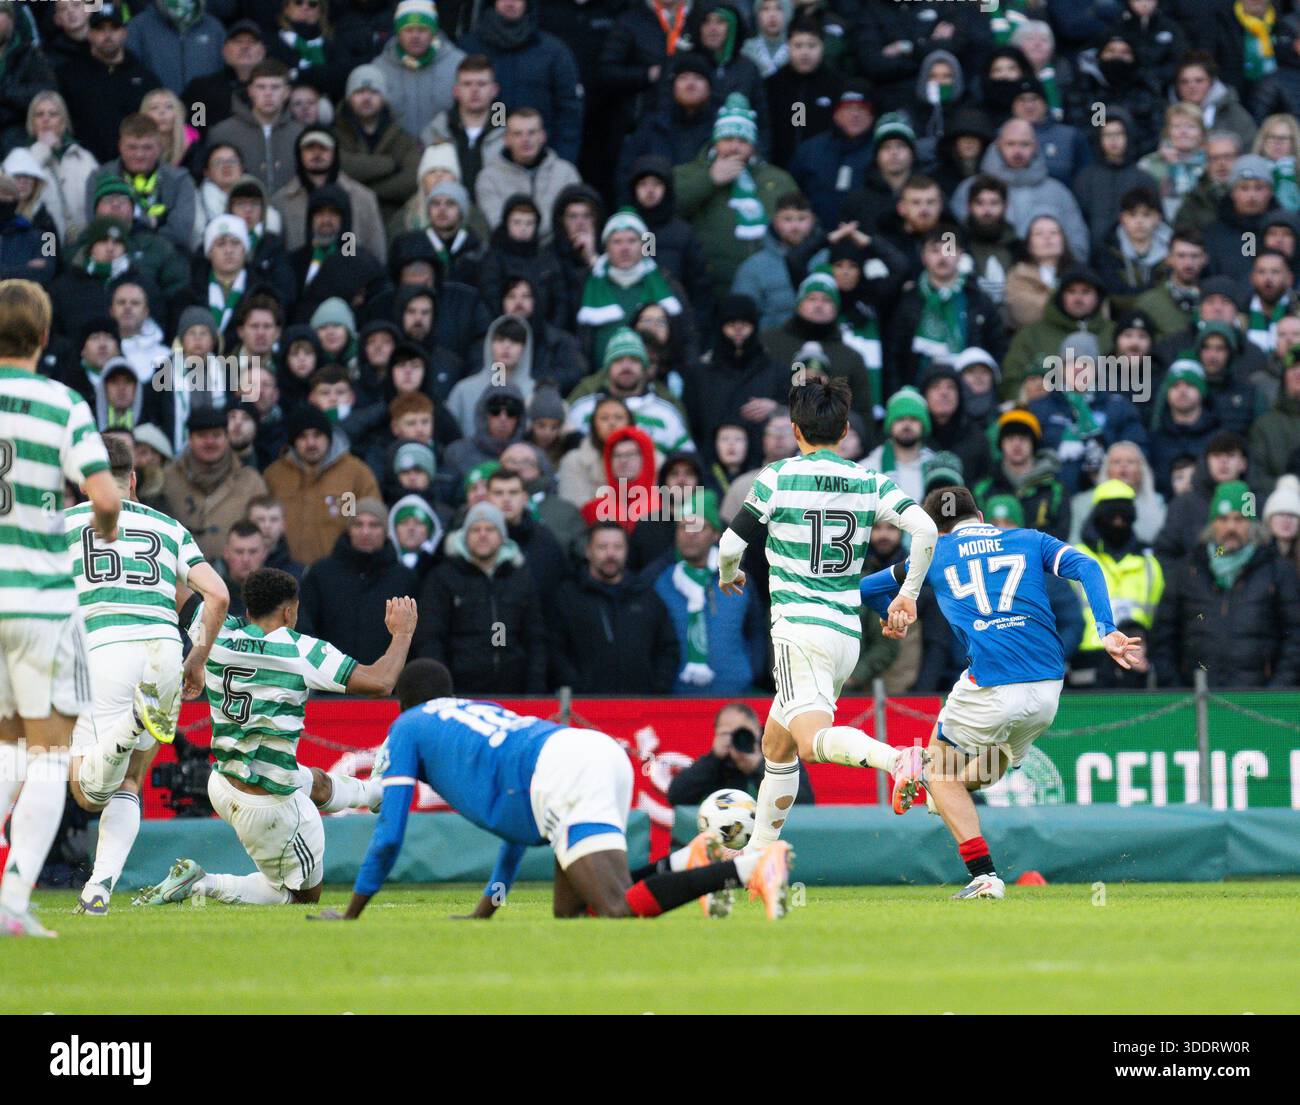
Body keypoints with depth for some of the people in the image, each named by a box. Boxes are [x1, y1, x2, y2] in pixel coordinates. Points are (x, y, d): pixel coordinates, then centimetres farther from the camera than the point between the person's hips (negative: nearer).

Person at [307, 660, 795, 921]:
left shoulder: (406, 728, 22)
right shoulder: (486, 710, 41)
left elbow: (389, 834, 16)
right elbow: (520, 825, 47)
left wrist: (350, 914, 27)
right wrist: (487, 908, 51)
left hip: (564, 773, -8)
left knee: (619, 912, -21)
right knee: (570, 911, 13)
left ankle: (750, 868, -38)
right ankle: (686, 860, -5)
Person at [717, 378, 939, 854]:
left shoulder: (777, 477, -2)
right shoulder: (870, 483, 8)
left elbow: (731, 545, 1)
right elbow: (924, 529, -4)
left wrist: (728, 576, 24)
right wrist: (909, 593, 10)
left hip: (799, 628, -6)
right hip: (848, 633, 6)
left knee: (812, 740, -25)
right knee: (776, 745, 21)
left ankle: (896, 757, -50)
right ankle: (759, 851, 23)